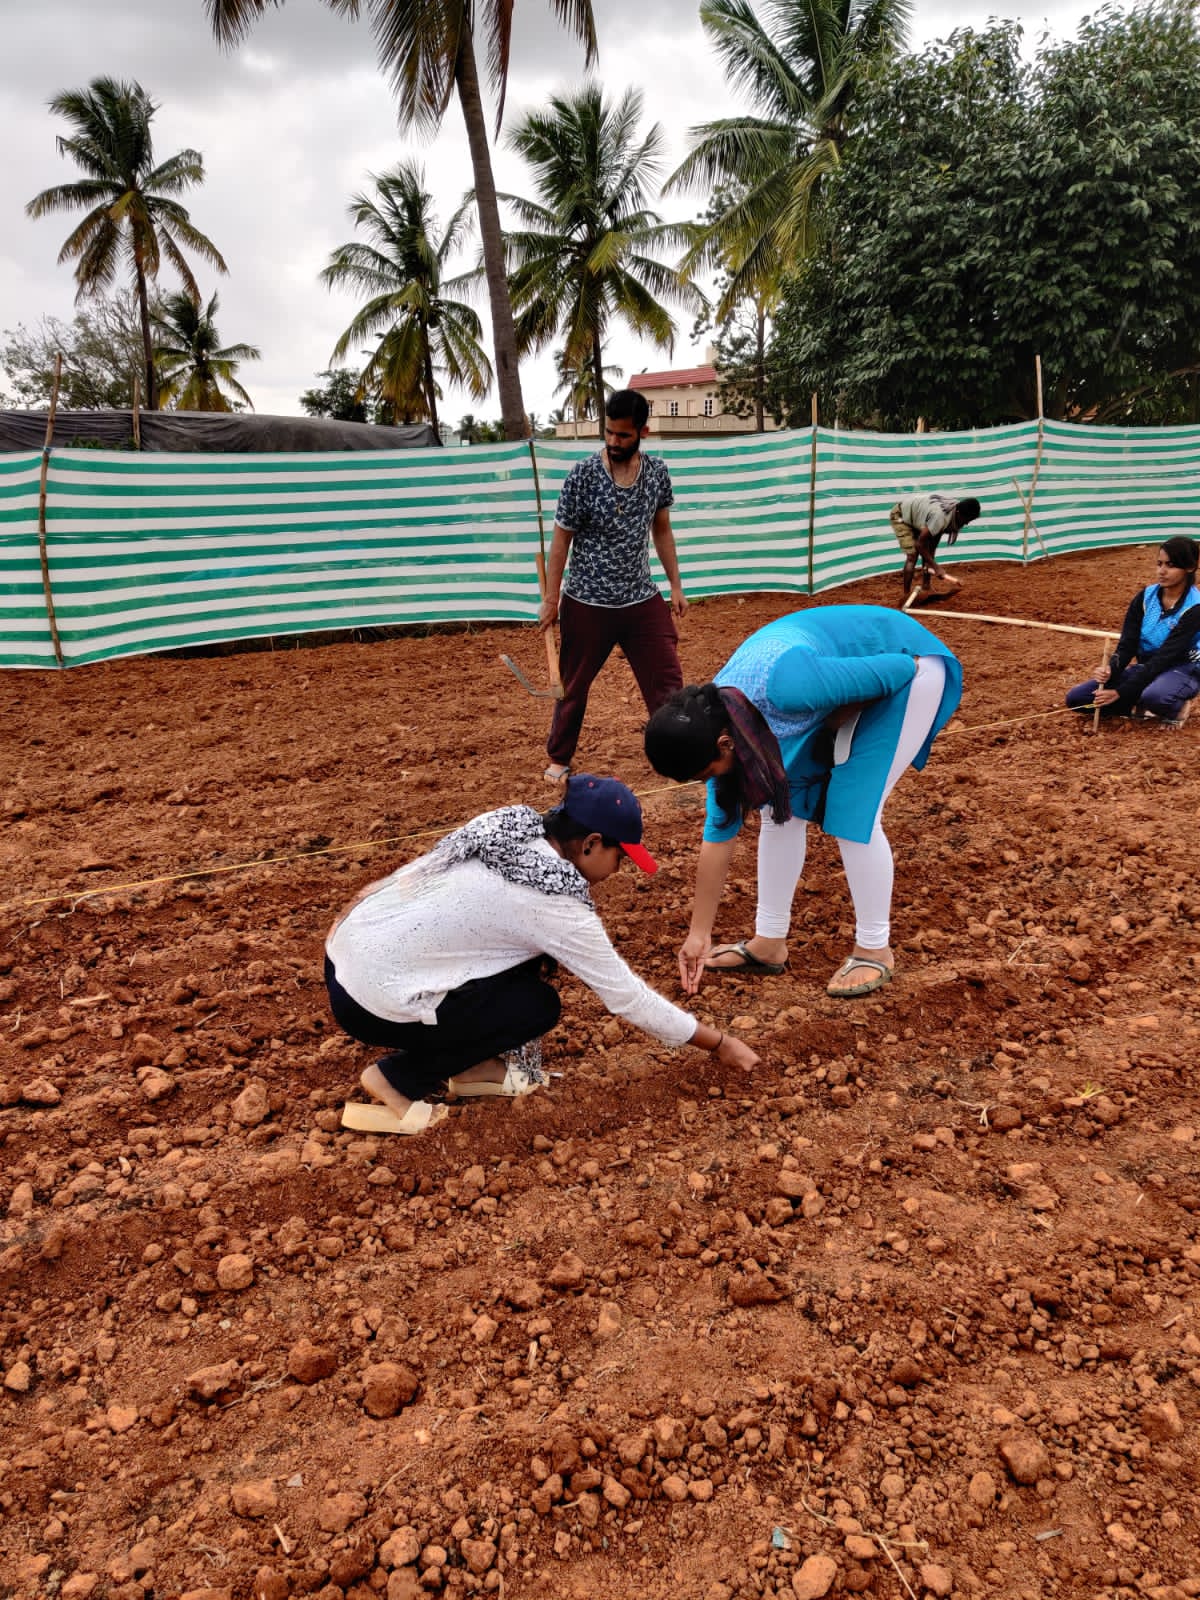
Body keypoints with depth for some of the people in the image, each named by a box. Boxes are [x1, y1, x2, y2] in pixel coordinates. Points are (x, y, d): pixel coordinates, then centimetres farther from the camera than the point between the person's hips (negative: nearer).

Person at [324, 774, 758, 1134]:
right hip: (373, 1003, -8)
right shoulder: (555, 901, -18)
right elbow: (626, 996, -9)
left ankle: (470, 1064, 19)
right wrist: (718, 1043, 2)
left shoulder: (506, 824, 1)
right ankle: (397, 1077, 4)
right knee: (539, 1005, 3)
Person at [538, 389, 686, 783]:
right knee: (573, 686, 11)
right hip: (587, 603, -3)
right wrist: (551, 601, -7)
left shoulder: (657, 472, -1)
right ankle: (559, 758, 31)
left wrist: (675, 585, 9)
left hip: (642, 599, 3)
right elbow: (561, 540, -7)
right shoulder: (582, 475, -12)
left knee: (668, 681, 2)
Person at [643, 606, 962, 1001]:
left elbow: (900, 668, -27)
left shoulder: (785, 689, -39)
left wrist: (833, 726, -17)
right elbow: (720, 830, -5)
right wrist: (699, 933, -1)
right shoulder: (715, 720, -13)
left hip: (907, 668, -7)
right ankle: (769, 943, 14)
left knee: (853, 815, -13)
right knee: (782, 806, 1)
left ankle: (874, 949, 6)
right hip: (853, 671, 7)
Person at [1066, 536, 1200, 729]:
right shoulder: (1145, 597, -2)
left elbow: (1165, 657, -24)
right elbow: (1127, 644, -6)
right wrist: (1111, 670, -30)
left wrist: (1120, 692, -29)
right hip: (1146, 667, 5)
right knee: (1075, 698, -10)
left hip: (1182, 671, -5)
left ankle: (1174, 708, -7)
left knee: (1153, 696, -42)